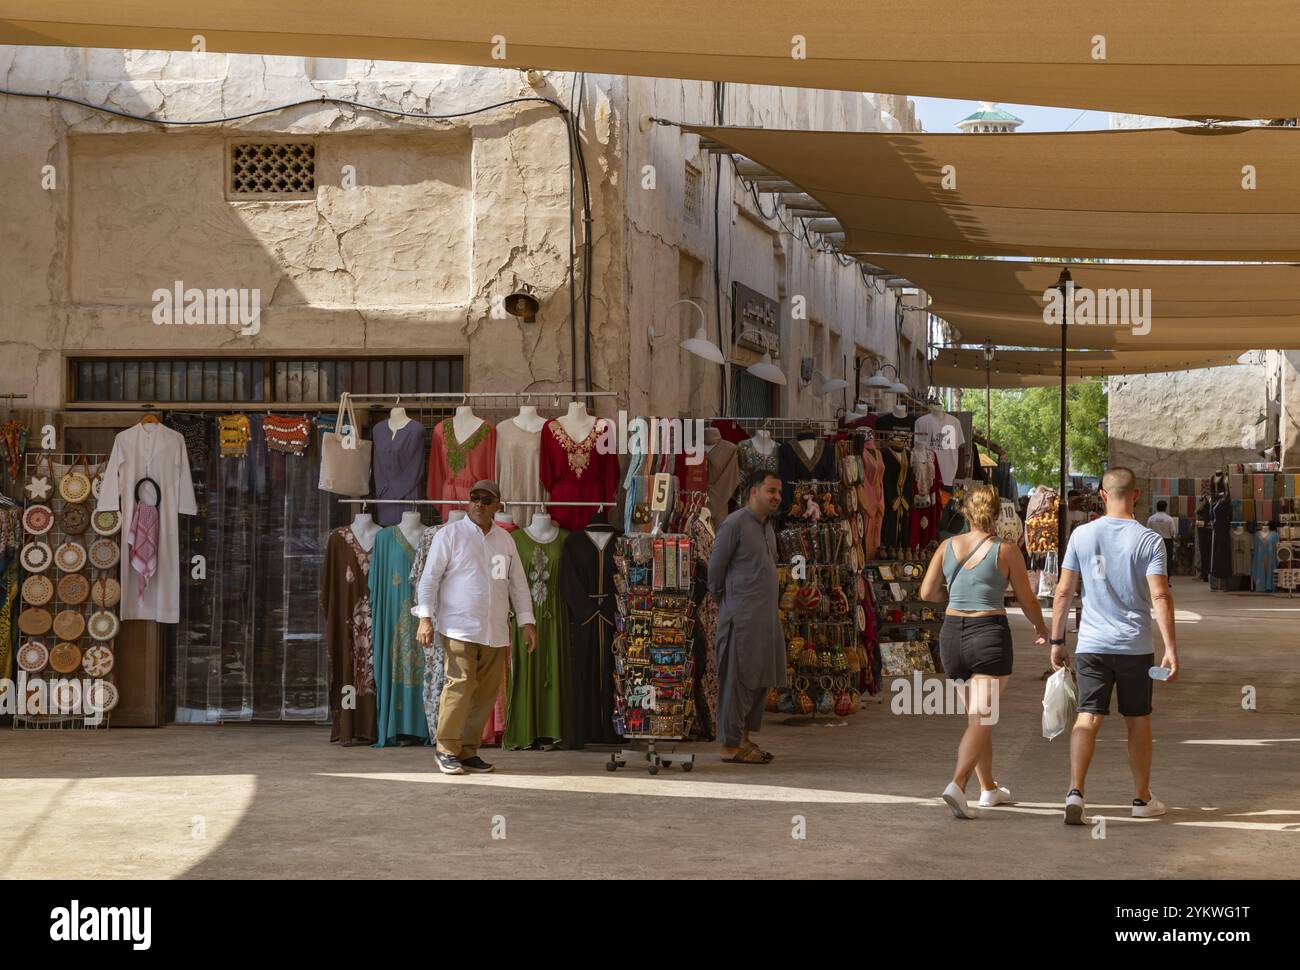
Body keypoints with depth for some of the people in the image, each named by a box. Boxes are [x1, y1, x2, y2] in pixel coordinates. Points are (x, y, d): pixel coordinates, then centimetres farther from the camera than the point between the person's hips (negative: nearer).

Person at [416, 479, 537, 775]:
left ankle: (467, 750, 12)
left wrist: (527, 622, 14)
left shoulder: (505, 540, 16)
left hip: (496, 631, 5)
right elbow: (430, 577, 0)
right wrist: (425, 618, -9)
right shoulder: (450, 534, 2)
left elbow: (518, 583, 21)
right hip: (459, 627, -5)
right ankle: (446, 750, -6)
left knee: (486, 692, 3)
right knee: (460, 686, -15)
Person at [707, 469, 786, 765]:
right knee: (739, 679, -5)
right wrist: (722, 600, 5)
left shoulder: (767, 526, 16)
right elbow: (715, 568, -7)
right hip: (742, 616, -9)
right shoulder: (735, 523, -11)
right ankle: (731, 746, -1)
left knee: (760, 679, 12)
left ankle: (745, 738, 20)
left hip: (765, 616, 9)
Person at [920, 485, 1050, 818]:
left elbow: (927, 592, 4)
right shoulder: (1006, 551, -6)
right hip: (990, 634, -4)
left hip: (952, 635, 5)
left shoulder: (948, 546, 2)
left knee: (978, 716, 20)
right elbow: (1027, 601, 0)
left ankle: (989, 788, 29)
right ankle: (957, 785, -25)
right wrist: (1041, 628, 19)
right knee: (981, 720, -7)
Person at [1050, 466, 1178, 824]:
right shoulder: (1149, 540, -5)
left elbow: (1064, 591, 3)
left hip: (1091, 645, 1)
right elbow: (1160, 596, -12)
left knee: (1087, 718, -4)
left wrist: (1057, 640, 11)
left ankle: (1075, 792, -22)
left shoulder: (1082, 535, 1)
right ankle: (1142, 798, 24)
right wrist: (1170, 649, -11)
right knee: (1138, 721, 13)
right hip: (1136, 646, 0)